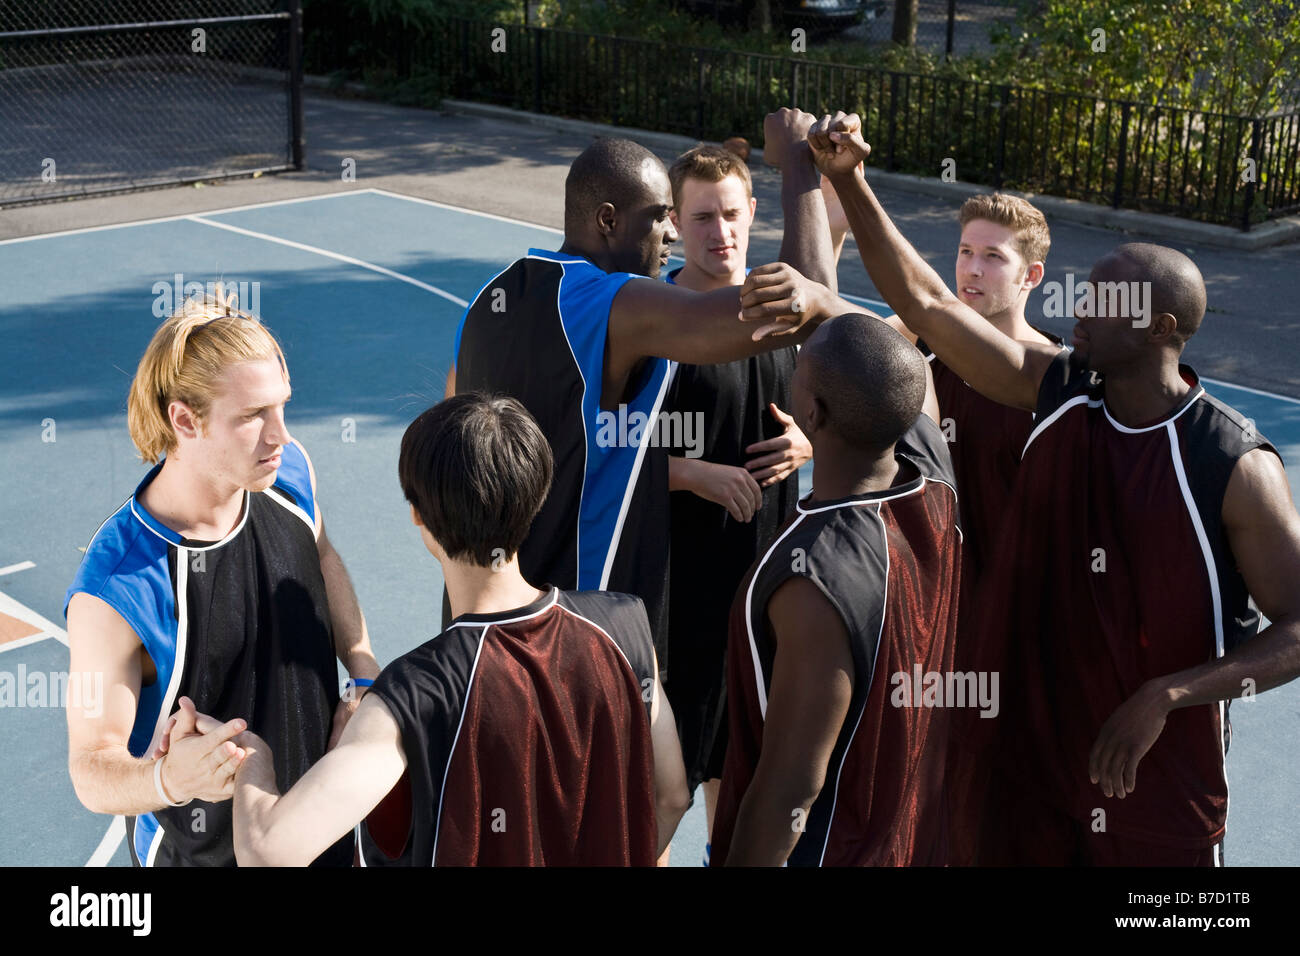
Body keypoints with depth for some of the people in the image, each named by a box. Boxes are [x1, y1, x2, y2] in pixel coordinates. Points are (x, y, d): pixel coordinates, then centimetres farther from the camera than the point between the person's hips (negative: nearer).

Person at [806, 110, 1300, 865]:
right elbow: (927, 303, -6)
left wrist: (1165, 697, -25)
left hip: (1160, 770, -4)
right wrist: (848, 180, -13)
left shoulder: (1234, 465, -18)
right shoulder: (1057, 393, -5)